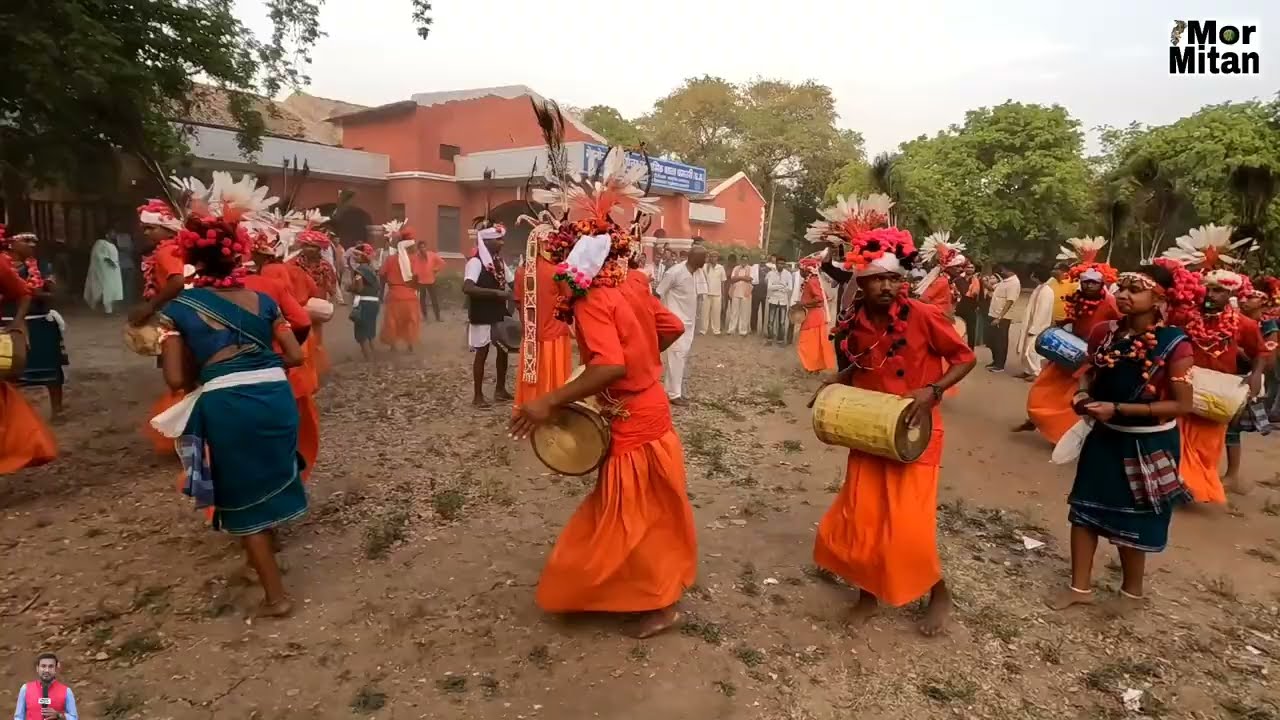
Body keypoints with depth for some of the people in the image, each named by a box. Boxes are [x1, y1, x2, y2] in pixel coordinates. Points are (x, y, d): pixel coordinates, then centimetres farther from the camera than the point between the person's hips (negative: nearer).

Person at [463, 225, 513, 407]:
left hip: (499, 313, 8)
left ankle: (500, 389, 27)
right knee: (482, 353, 0)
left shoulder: (499, 261, 9)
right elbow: (467, 288, -29)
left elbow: (508, 283, 18)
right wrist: (496, 292, -30)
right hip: (482, 316, -8)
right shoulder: (475, 262, -16)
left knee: (503, 349, 13)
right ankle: (478, 396, 10)